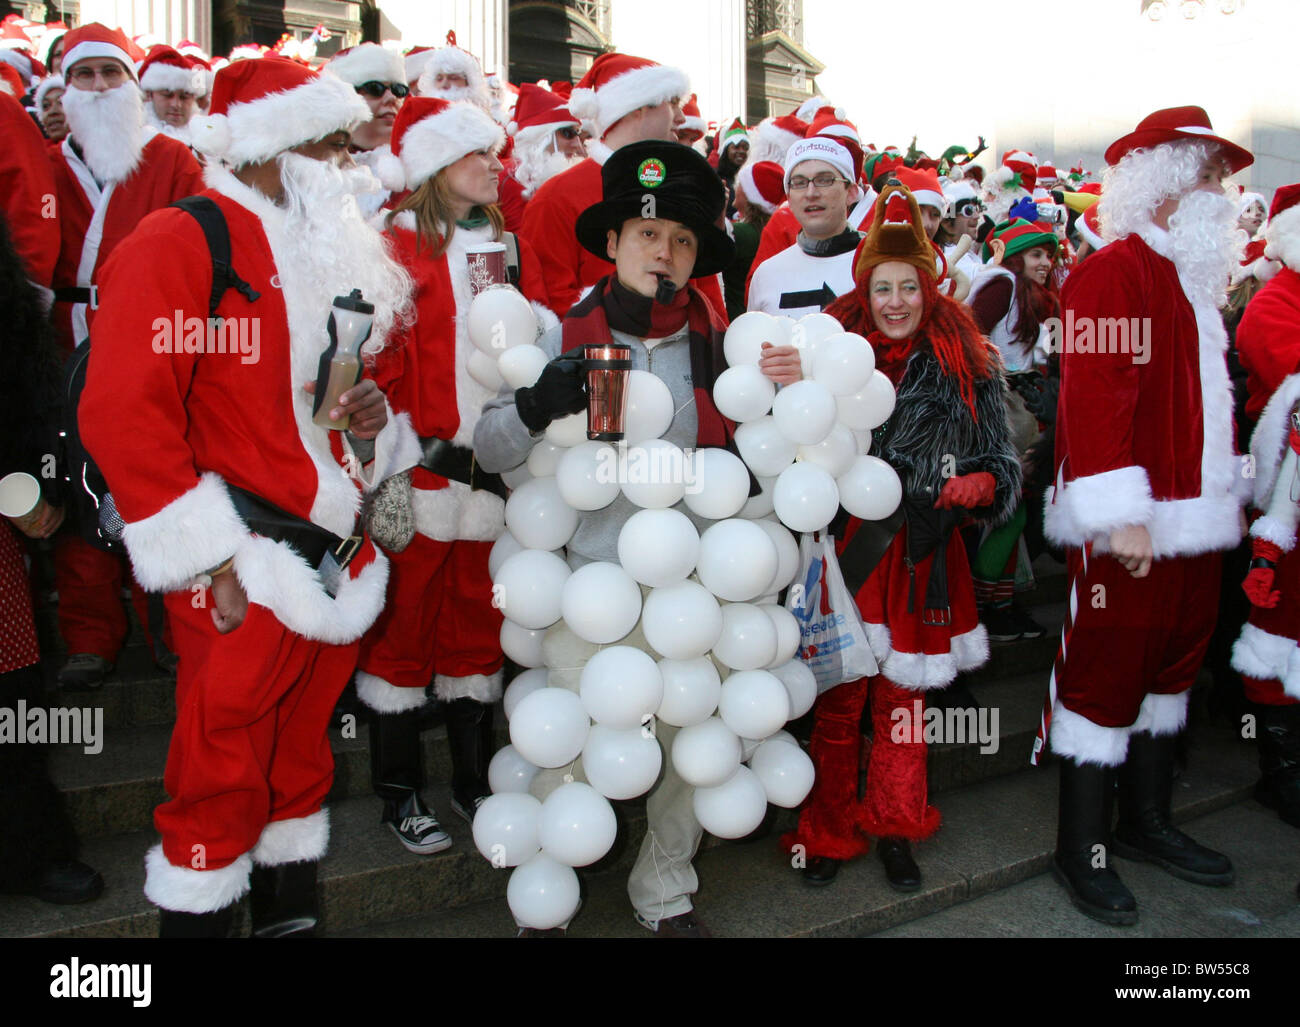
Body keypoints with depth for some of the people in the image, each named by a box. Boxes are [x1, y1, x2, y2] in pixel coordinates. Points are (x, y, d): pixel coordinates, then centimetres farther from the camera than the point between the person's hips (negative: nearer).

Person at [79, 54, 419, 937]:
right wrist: (211, 555, -18)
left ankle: (289, 910, 36)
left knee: (303, 750, 19)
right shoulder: (177, 245, -10)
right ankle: (198, 917, 22)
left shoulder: (334, 253, 16)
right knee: (222, 772, 2)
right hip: (248, 569, -8)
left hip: (338, 557, 8)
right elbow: (123, 413, -17)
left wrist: (375, 418, 2)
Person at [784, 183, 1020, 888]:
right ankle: (829, 830, 24)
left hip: (924, 558, 1)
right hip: (848, 554, -1)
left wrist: (973, 485, -16)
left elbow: (1000, 464, 4)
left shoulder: (966, 367, 3)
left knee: (905, 699, 12)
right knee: (838, 701, 5)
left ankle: (895, 831, 32)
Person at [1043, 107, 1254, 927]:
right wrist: (1122, 515, -24)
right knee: (1106, 680, -1)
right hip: (1130, 528, -9)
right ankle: (1082, 850, 13)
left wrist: (1228, 489, 19)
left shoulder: (1197, 279, 18)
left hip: (1196, 519, 9)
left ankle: (1147, 822, 32)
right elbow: (1093, 398, -20)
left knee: (1171, 668, 17)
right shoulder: (1113, 274, -12)